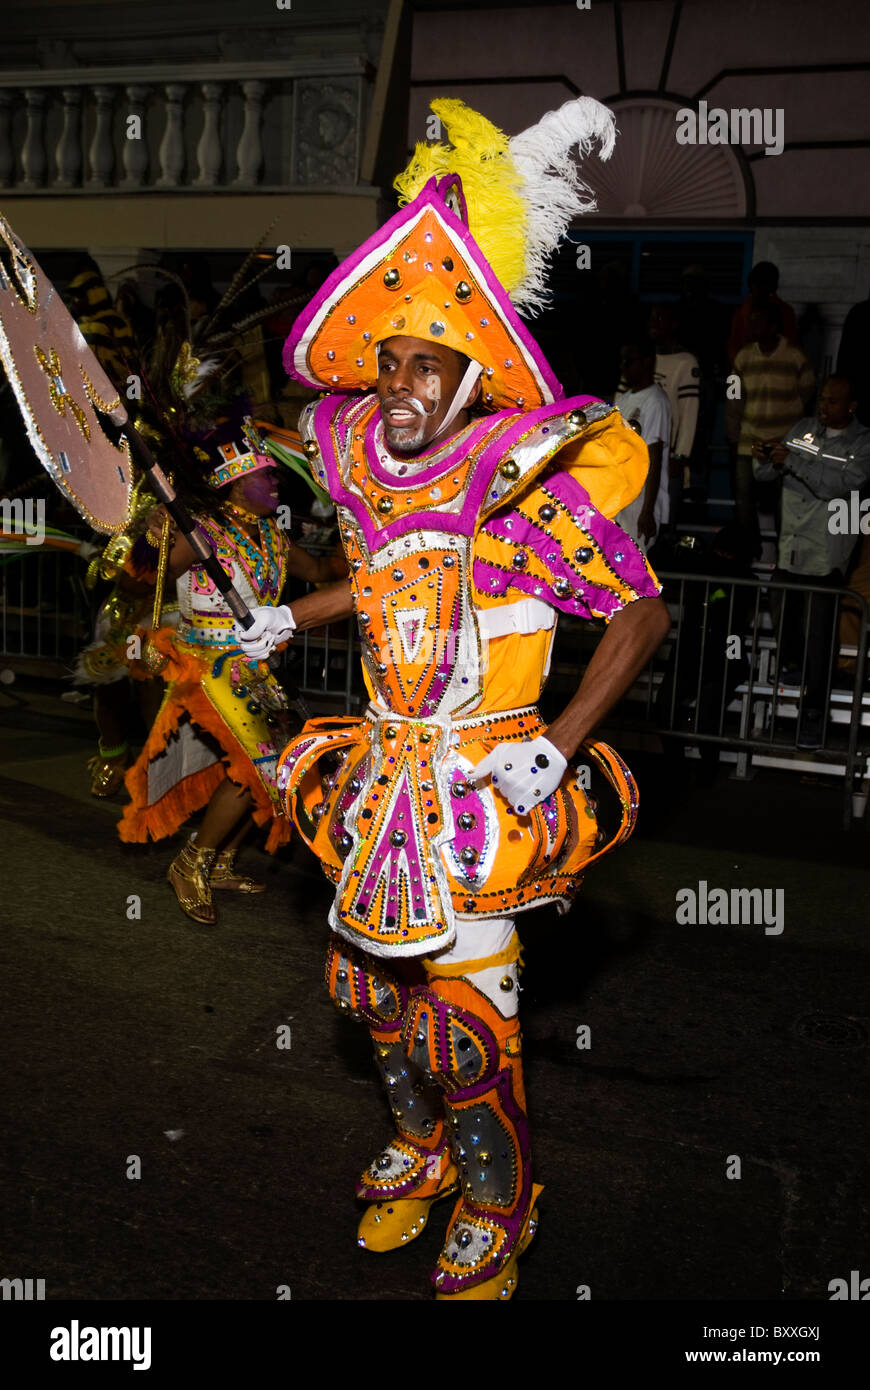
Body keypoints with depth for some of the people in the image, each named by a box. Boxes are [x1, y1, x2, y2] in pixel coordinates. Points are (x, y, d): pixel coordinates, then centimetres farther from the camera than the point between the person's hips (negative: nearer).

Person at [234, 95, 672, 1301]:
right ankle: (418, 1149, 44)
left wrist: (559, 743, -20)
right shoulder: (359, 461, 3)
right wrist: (294, 619, 23)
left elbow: (642, 611, -13)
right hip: (384, 770, 7)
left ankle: (496, 1213, 29)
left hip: (486, 780, -6)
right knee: (374, 975, 17)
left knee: (470, 1004, 2)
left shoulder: (525, 480, -17)